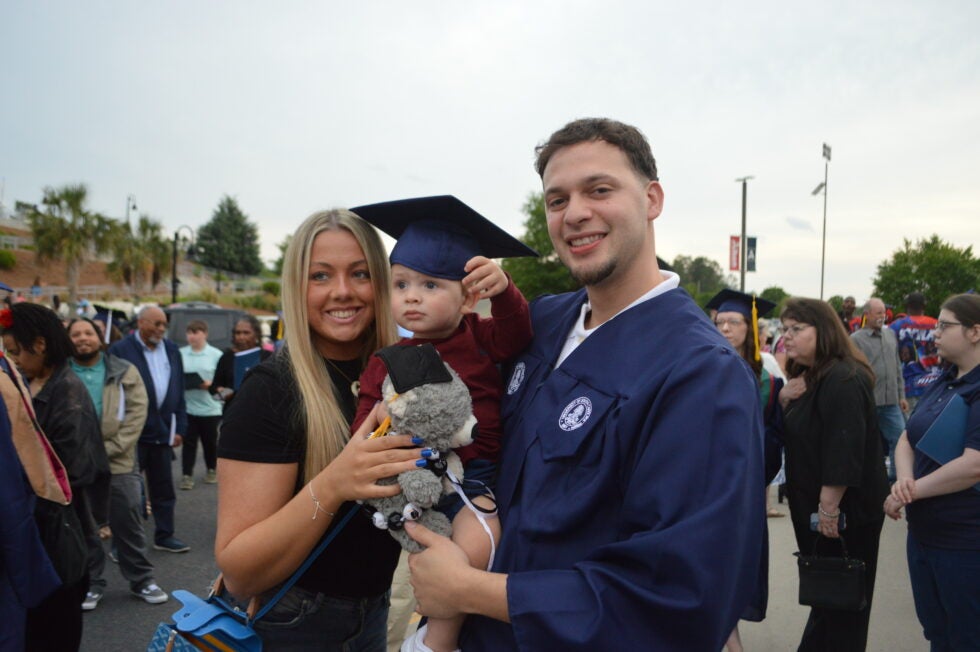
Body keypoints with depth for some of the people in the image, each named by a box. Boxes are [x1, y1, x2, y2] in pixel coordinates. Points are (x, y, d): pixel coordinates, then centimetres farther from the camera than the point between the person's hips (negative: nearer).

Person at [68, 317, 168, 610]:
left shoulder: (124, 372, 2)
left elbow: (137, 414, -5)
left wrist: (109, 449, -14)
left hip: (119, 464, 0)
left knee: (129, 526, 8)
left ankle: (142, 580, 22)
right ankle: (91, 583, 27)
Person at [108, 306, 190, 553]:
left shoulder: (171, 350, 8)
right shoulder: (120, 350, -8)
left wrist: (179, 428, 5)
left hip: (163, 431, 5)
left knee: (163, 488, 14)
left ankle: (164, 535, 26)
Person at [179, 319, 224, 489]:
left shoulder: (216, 355, -2)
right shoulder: (180, 354, 3)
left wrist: (211, 384, -19)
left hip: (210, 408, -1)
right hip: (187, 407, 1)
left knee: (210, 442, 12)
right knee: (188, 442, 2)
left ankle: (211, 470, 32)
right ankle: (187, 475, 9)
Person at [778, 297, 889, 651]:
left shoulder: (843, 380, -23)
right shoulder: (808, 377, 8)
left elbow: (844, 450, -28)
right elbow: (785, 432, 12)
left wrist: (829, 507, -24)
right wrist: (783, 399, -8)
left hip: (842, 511, -9)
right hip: (817, 506, 9)